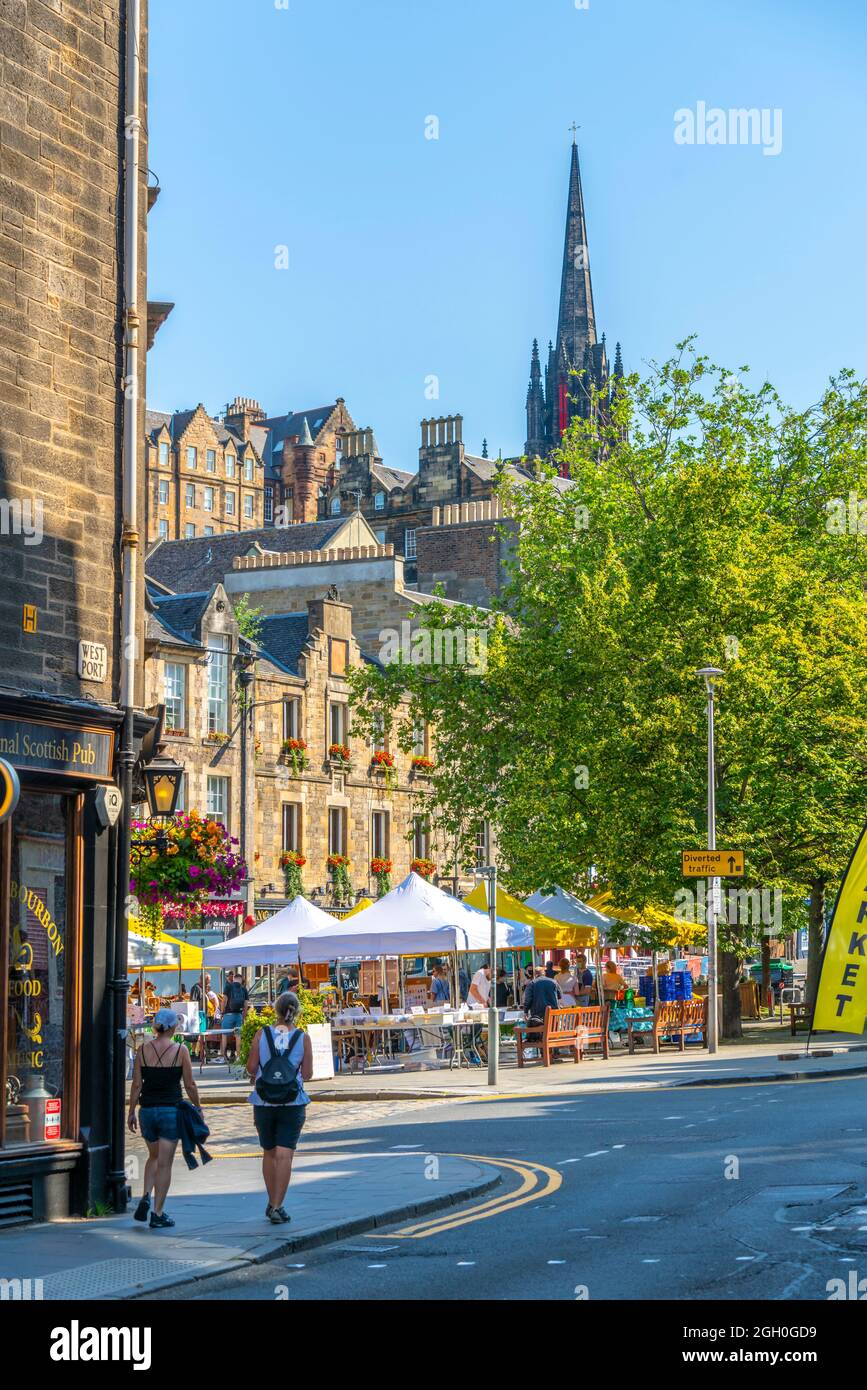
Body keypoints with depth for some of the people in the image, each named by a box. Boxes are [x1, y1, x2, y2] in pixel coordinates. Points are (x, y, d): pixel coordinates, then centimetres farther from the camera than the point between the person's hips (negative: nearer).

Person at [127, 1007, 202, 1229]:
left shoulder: (143, 1050, -1)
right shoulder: (180, 1051, -7)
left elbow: (136, 1085, 0)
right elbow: (190, 1085, -4)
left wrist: (131, 1112, 9)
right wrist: (197, 1107, 10)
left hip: (147, 1109, 3)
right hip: (171, 1111, -3)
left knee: (153, 1157, 23)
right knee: (164, 1163, 3)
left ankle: (146, 1197, 3)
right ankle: (158, 1213, 4)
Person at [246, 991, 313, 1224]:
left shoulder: (261, 1034, -4)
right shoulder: (303, 1038, -4)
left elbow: (251, 1067, -5)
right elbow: (307, 1074, -1)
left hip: (264, 1101, 1)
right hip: (292, 1103, -1)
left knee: (269, 1153, 16)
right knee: (284, 1154, -2)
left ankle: (272, 1203, 25)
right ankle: (277, 1207, -8)